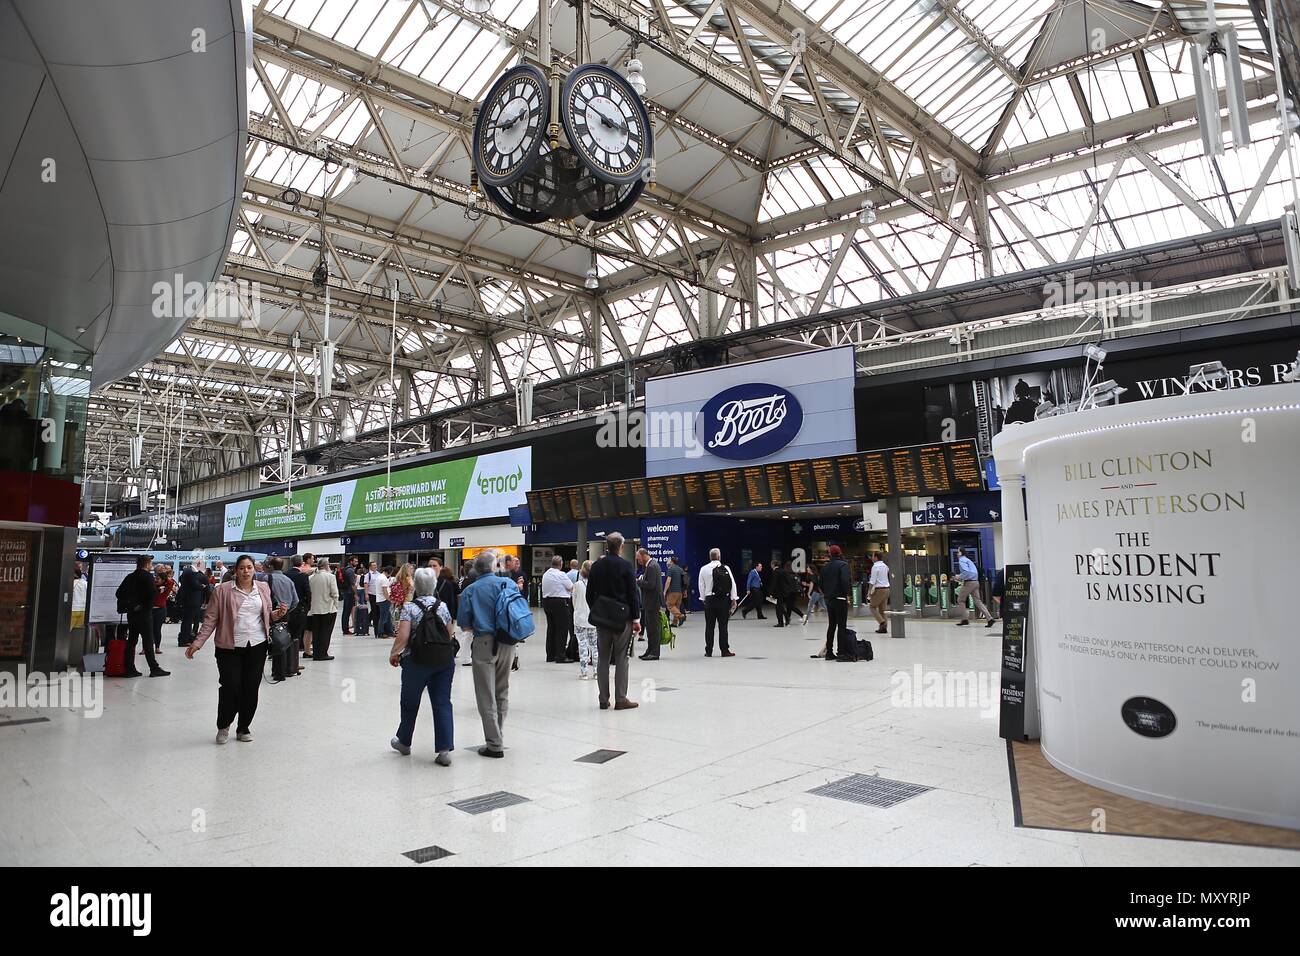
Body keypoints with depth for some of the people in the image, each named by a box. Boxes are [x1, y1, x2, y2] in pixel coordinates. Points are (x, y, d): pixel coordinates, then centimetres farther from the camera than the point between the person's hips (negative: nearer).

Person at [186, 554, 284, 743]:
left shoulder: (263, 588, 7)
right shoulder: (223, 590, -4)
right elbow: (210, 619, -3)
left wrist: (278, 614, -5)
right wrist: (198, 642, -10)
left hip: (257, 646, 3)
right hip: (230, 647, -3)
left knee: (251, 688, 7)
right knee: (230, 688, -5)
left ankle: (244, 728, 24)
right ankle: (223, 726, 21)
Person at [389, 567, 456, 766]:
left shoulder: (409, 607, -7)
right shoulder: (442, 606, 6)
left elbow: (403, 637, -15)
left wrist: (394, 654, 1)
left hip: (417, 662, -3)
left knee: (410, 703, 16)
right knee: (442, 703, 3)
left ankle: (404, 742, 36)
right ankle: (444, 750, -4)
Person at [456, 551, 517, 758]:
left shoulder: (470, 590, -3)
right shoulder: (510, 583, 3)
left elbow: (464, 625, -3)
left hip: (485, 643, -3)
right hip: (508, 643, 3)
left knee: (487, 697, 5)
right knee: (502, 692, 18)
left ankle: (494, 745, 6)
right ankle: (499, 737, 23)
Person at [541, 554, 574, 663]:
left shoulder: (545, 574, 8)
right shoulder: (561, 575, -14)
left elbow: (545, 589, 12)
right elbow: (571, 587, -8)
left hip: (546, 601, 7)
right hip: (560, 603, -7)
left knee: (551, 628, 13)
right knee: (562, 629, -2)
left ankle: (550, 655, 17)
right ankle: (561, 656, -3)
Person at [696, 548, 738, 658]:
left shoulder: (704, 569, 1)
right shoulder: (725, 569, -5)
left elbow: (701, 585, 6)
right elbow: (732, 584, -4)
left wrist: (704, 599, 15)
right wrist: (734, 600, 1)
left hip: (709, 599, 2)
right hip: (724, 600, -2)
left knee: (709, 626, 6)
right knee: (723, 626, 2)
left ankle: (708, 651, 8)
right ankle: (725, 650, 3)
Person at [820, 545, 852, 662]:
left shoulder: (825, 567, 11)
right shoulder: (842, 565, -9)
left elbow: (821, 583, 15)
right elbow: (845, 581, -21)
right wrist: (848, 595, -14)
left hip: (829, 599, 6)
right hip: (840, 599, -6)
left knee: (831, 625, 12)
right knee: (842, 625, -4)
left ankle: (829, 652, 13)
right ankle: (842, 651, -7)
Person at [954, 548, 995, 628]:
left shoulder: (962, 560, -7)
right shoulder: (968, 560, 23)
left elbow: (966, 571, -23)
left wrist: (960, 576, -7)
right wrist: (961, 577, 22)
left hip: (969, 582, -8)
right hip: (976, 582, 8)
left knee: (960, 600, 6)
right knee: (978, 601, 5)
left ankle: (965, 619, 7)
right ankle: (989, 618, -6)